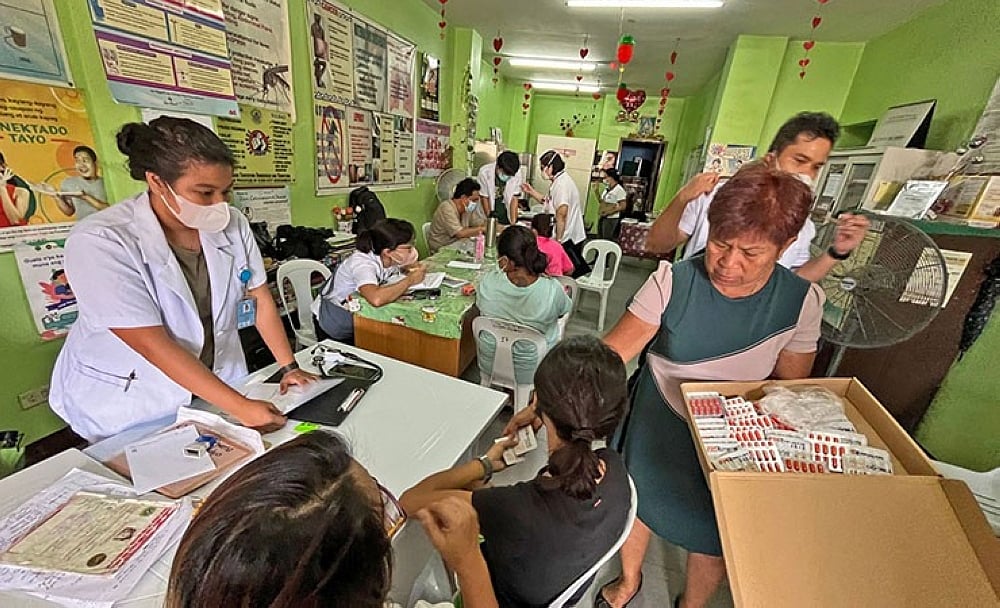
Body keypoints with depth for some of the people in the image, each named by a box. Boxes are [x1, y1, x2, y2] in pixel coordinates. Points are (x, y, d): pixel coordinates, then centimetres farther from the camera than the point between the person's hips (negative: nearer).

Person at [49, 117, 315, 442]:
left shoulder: (232, 225, -9)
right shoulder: (100, 242, -23)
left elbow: (259, 298, -4)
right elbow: (154, 346, -26)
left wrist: (289, 367, -8)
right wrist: (240, 407, -30)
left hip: (217, 383, 4)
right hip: (127, 407, -3)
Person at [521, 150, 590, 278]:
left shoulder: (561, 183, -18)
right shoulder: (560, 181, 15)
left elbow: (561, 213, -26)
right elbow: (551, 203, 25)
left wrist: (558, 239, -24)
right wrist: (531, 191, 17)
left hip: (567, 240, -10)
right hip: (571, 237, 10)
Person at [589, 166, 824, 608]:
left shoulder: (802, 301, -16)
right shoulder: (672, 281, -24)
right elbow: (612, 352, -28)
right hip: (657, 423, 0)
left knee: (714, 540, 21)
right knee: (637, 502, 23)